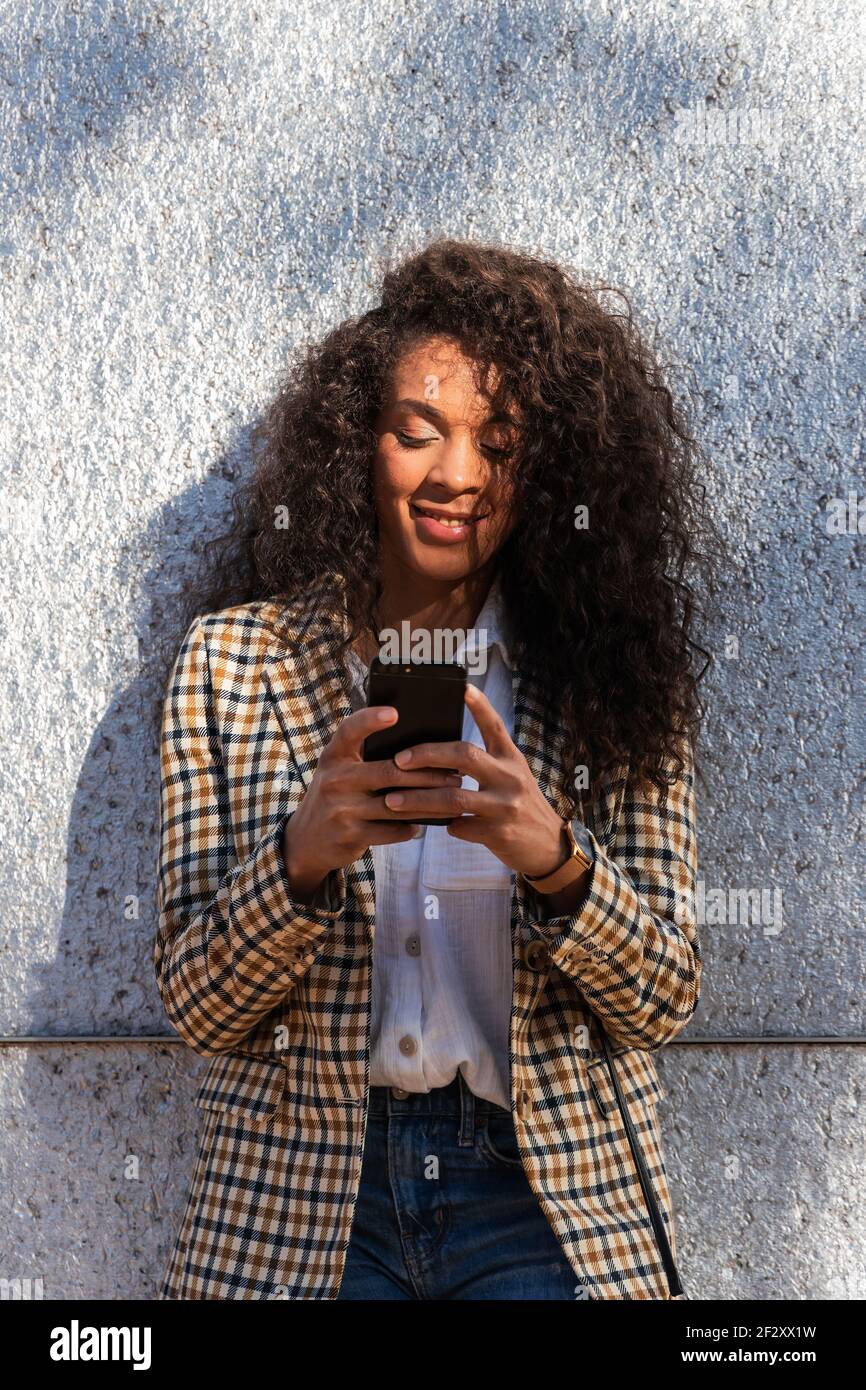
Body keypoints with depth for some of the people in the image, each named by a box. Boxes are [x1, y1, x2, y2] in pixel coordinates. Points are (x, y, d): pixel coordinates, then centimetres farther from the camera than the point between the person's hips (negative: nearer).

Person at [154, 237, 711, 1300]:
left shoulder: (608, 679, -2)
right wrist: (304, 854, -24)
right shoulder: (233, 661, -3)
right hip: (297, 1206, 0)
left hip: (551, 1204, 0)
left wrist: (555, 858, -22)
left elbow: (663, 1001, -4)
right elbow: (198, 1008, -5)